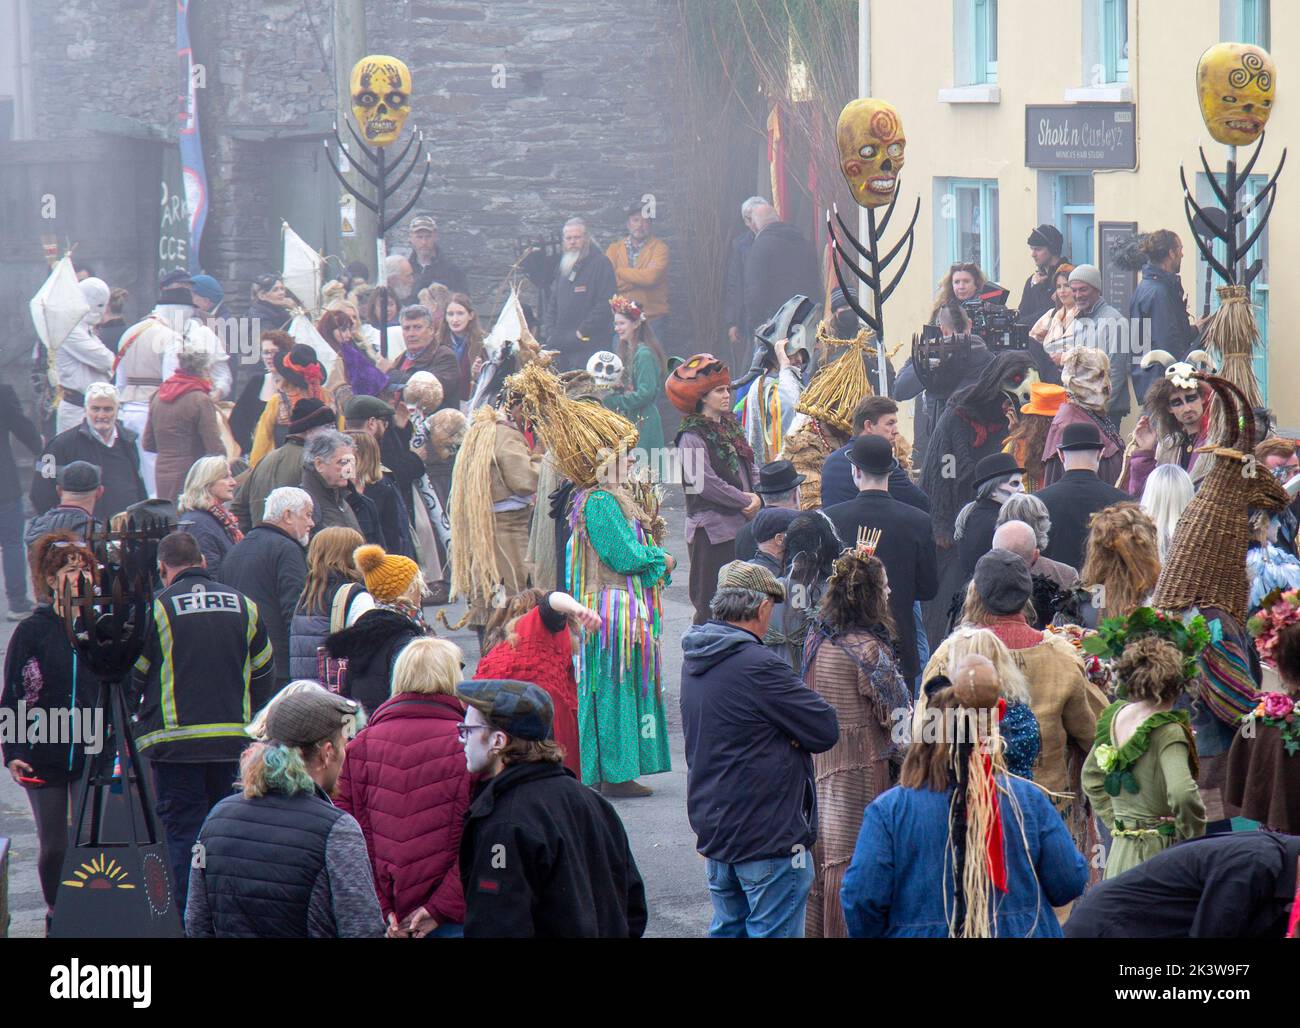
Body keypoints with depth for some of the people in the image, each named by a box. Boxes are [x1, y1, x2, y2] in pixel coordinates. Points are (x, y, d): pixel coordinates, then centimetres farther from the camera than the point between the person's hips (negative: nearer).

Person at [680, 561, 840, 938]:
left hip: (713, 831, 9)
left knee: (728, 928, 17)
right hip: (770, 836, -9)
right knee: (775, 932, -3)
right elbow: (826, 729, -19)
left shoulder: (695, 660, 7)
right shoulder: (758, 666, -21)